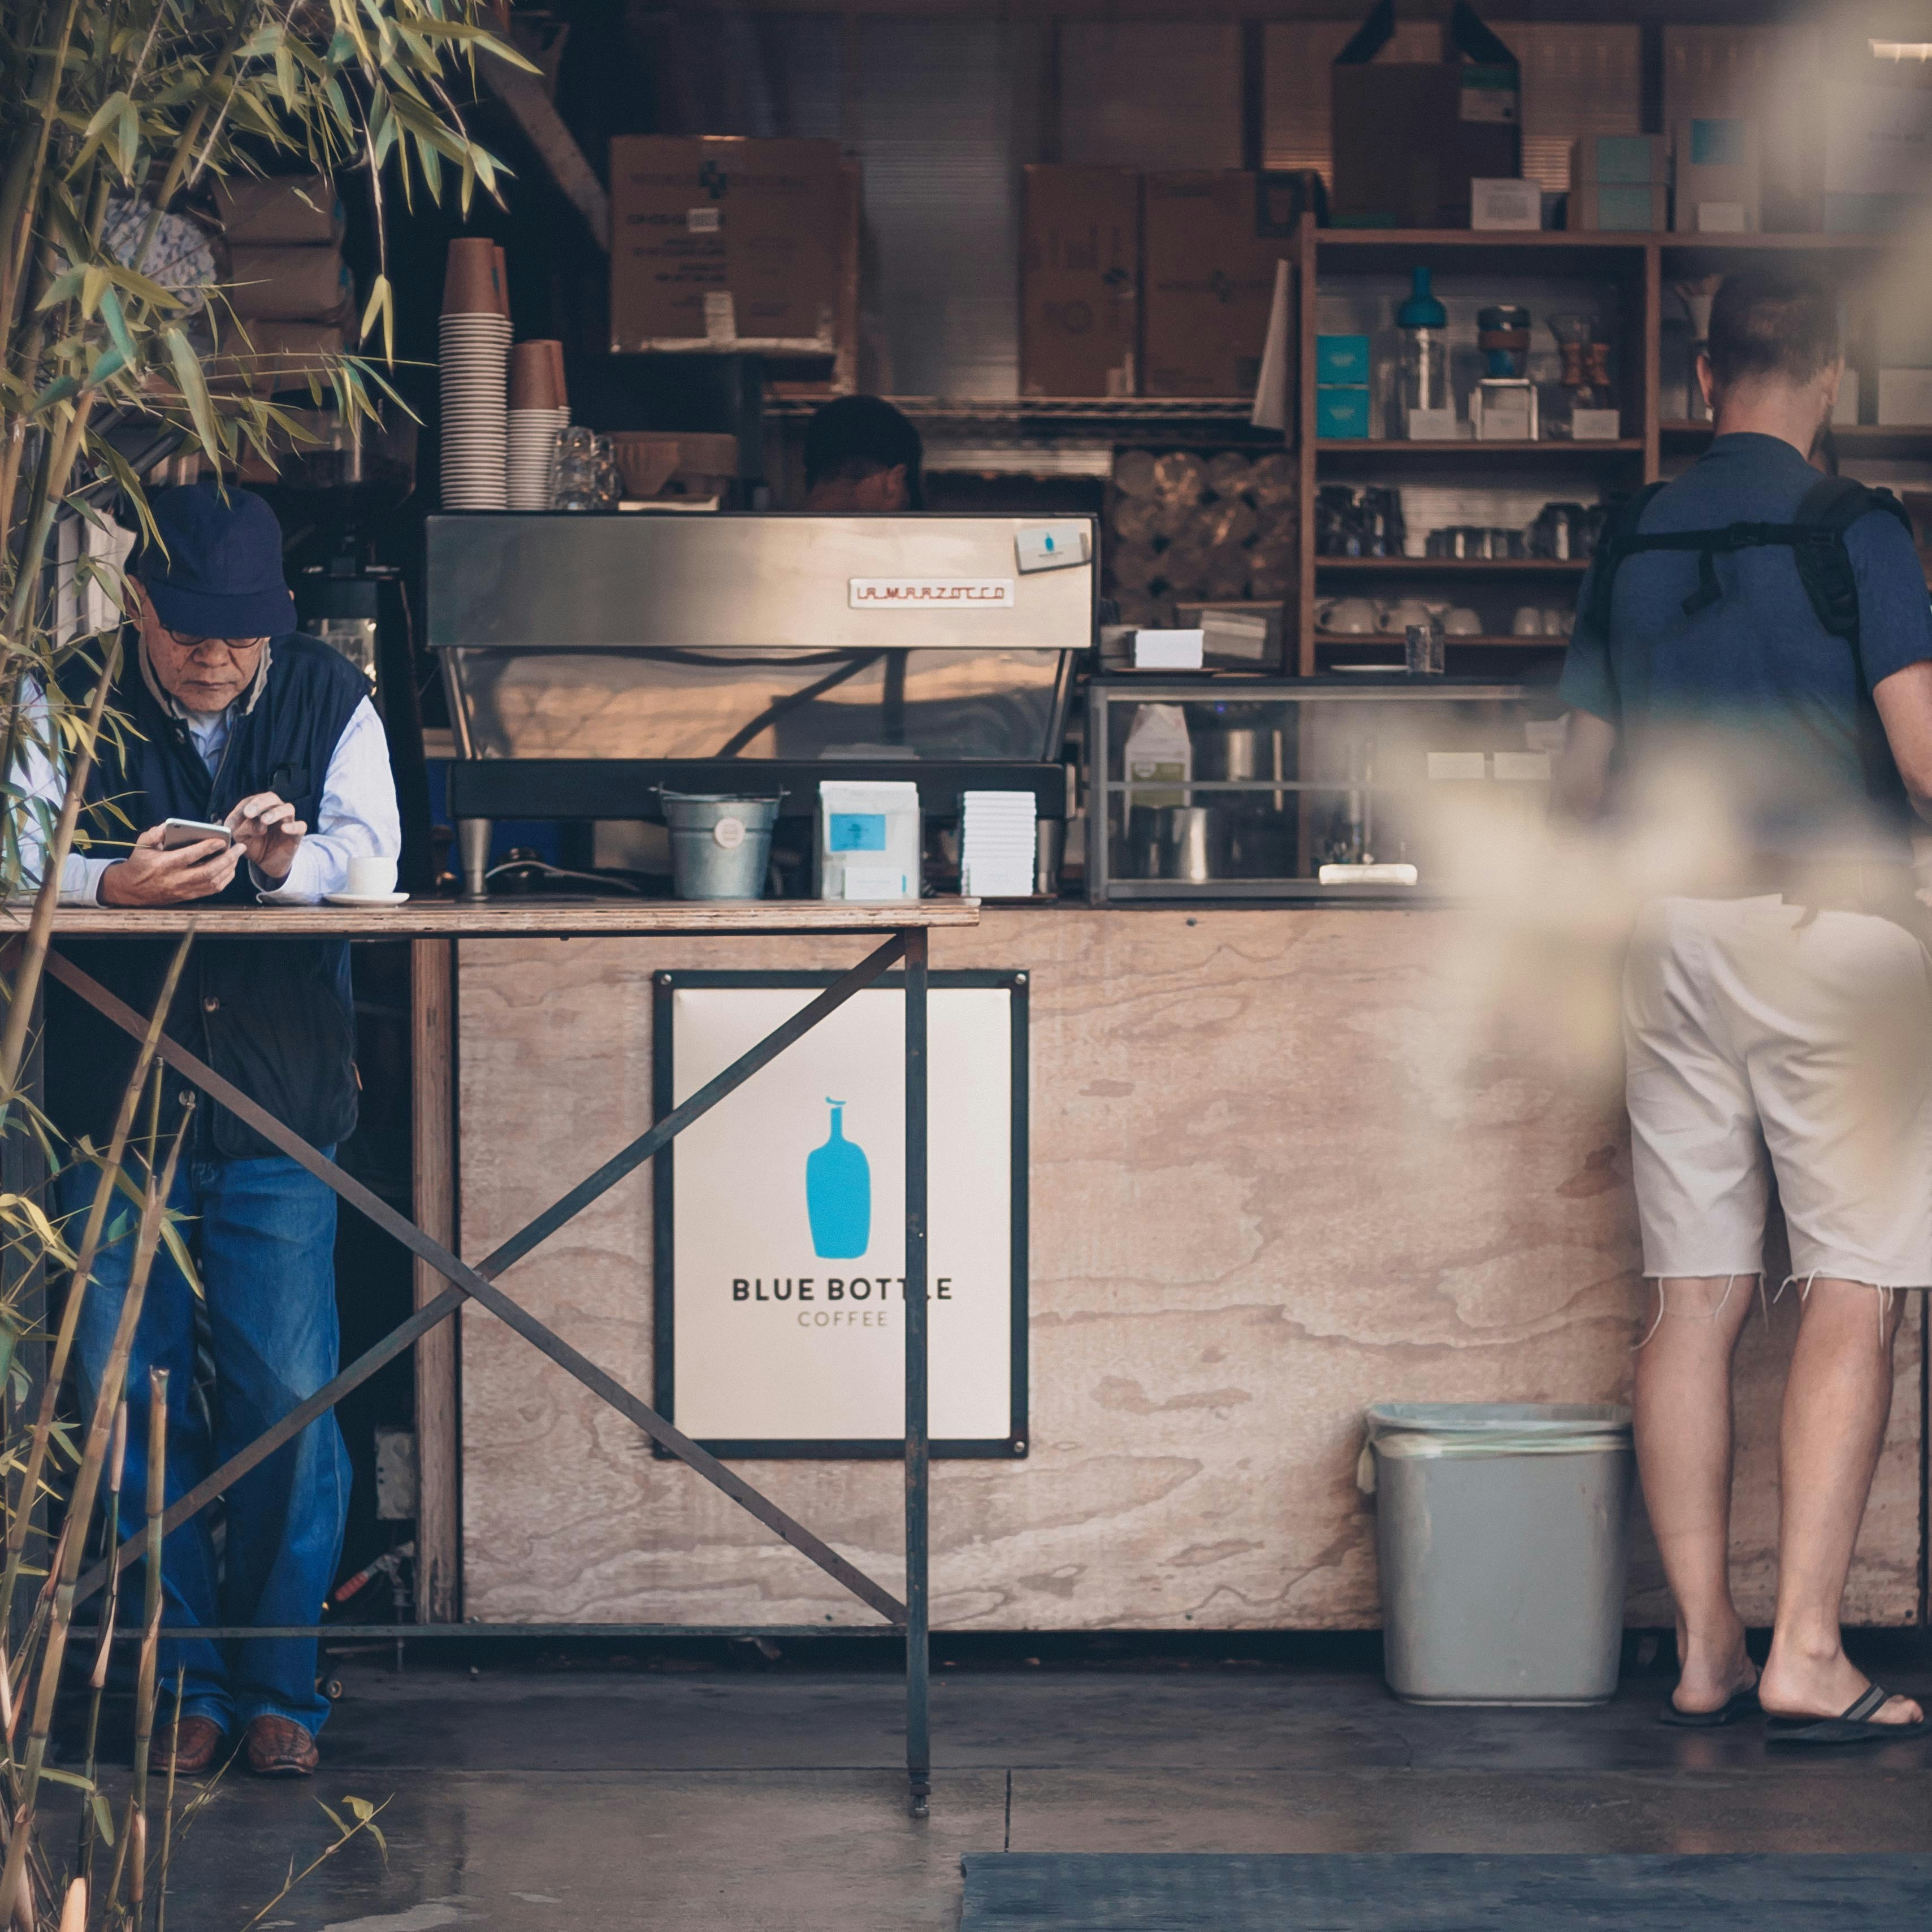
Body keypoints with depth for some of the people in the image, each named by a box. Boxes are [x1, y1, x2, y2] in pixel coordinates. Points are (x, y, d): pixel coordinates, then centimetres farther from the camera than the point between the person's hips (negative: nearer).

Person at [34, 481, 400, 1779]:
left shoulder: (330, 700, 3)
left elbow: (370, 856, -7)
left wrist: (292, 859, -29)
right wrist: (115, 884, -31)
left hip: (280, 1100, 0)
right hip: (115, 1094, 0)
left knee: (289, 1395, -3)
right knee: (130, 1394, 2)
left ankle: (280, 1684, 10)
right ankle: (185, 1680, 14)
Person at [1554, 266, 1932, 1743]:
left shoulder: (1632, 544, 10)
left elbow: (1583, 782, 16)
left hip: (1675, 921, 5)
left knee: (1697, 1294, 6)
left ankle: (1704, 1648, 8)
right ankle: (1808, 1652, -8)